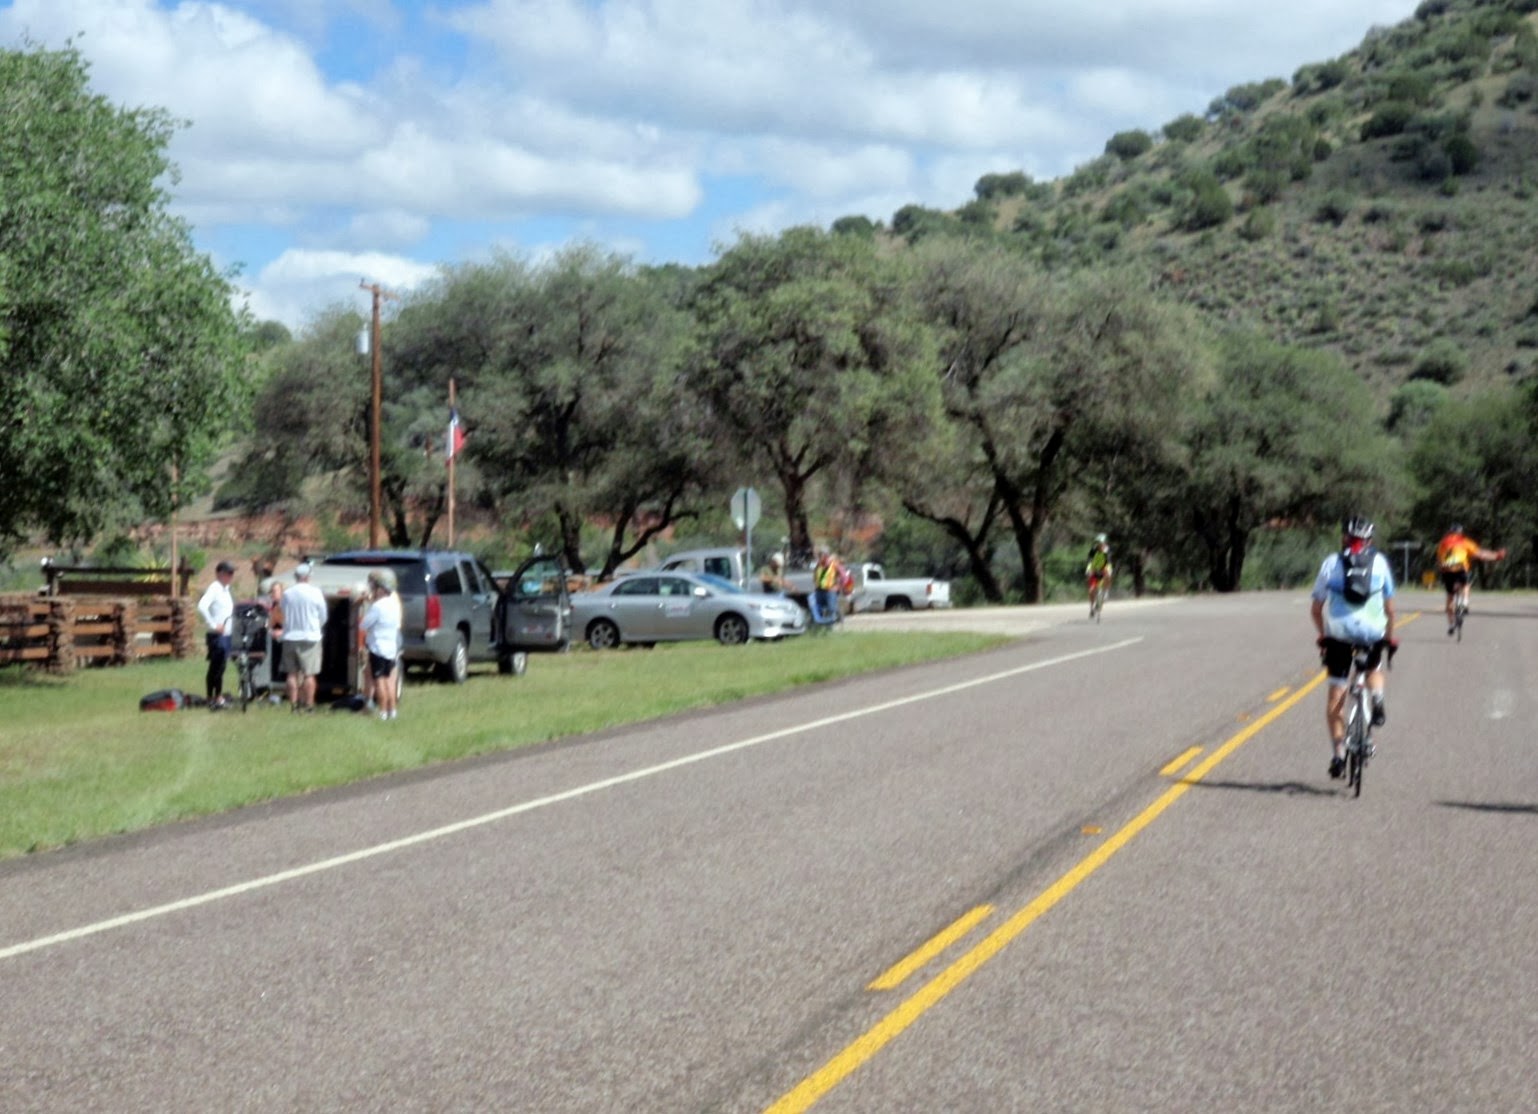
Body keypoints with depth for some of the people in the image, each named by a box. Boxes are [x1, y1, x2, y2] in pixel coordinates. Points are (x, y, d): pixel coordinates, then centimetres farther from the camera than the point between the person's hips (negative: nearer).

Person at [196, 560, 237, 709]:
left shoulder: (226, 589, 14)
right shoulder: (214, 588, -13)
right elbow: (202, 607, -27)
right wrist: (213, 625, -21)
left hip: (226, 634, 9)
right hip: (217, 635, -9)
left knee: (221, 667, 13)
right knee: (215, 667, -4)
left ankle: (219, 697, 20)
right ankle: (211, 698, 1)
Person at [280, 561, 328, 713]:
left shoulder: (287, 594, 0)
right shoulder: (315, 593, -8)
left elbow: (284, 615, 10)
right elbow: (323, 616, 2)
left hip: (290, 637, 3)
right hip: (310, 637, -3)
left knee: (292, 673, 9)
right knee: (309, 674, 1)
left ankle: (294, 703, 9)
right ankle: (308, 704, 0)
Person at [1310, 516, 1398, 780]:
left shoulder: (1332, 562, 8)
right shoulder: (1380, 562, 9)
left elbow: (1316, 609, 9)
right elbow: (1389, 608, 10)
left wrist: (1322, 636, 23)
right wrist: (1390, 637, 23)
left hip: (1339, 635, -1)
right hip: (1373, 633, 1)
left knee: (1335, 698, 9)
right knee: (1374, 669, 33)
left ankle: (1338, 755, 2)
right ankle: (1377, 700, 3)